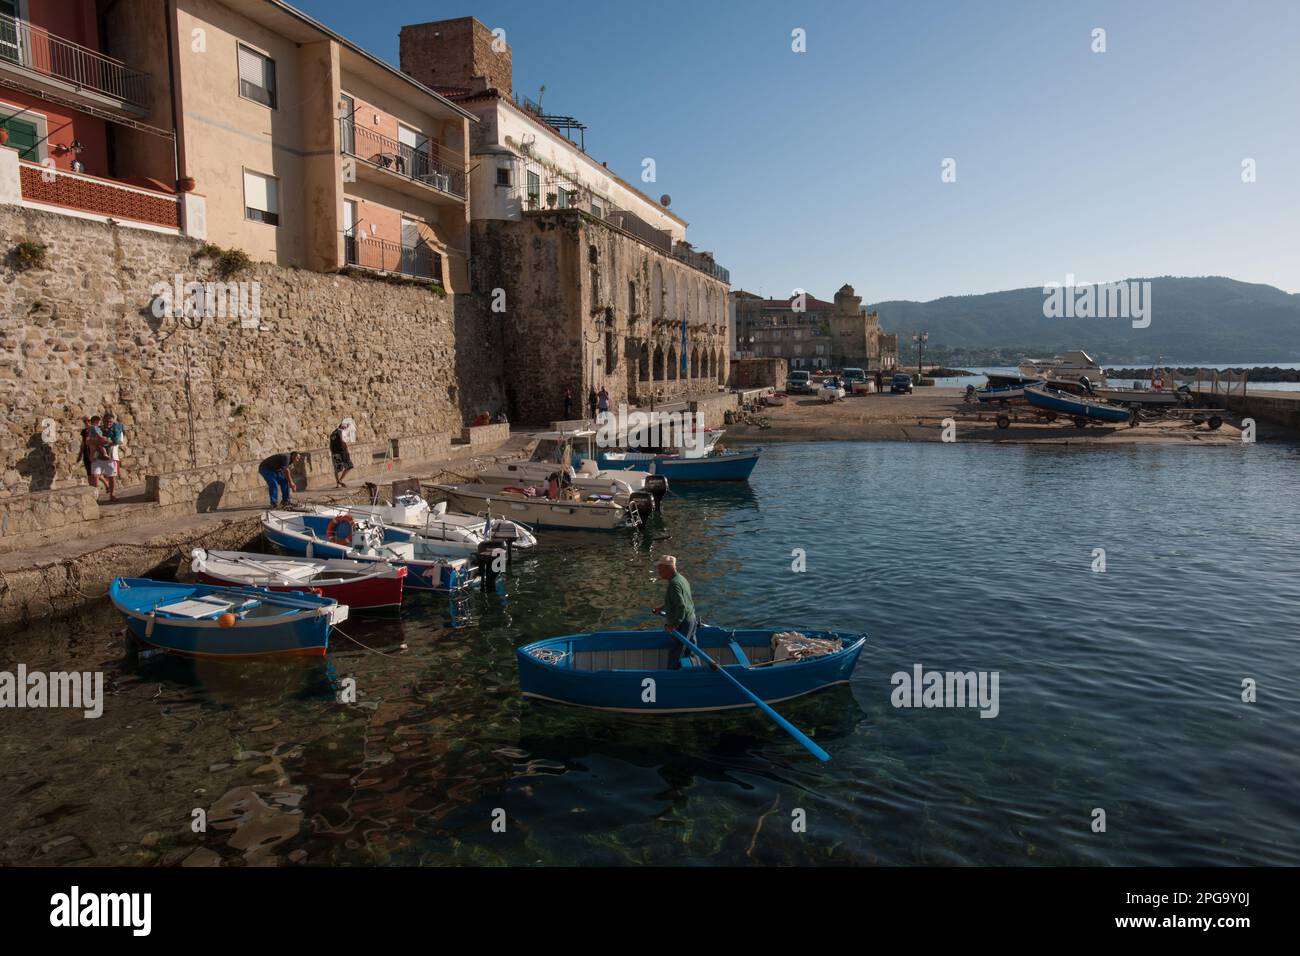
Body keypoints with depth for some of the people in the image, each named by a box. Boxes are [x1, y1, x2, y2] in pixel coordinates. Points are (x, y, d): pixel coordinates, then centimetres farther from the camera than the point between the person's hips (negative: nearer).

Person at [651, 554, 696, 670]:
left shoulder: (674, 584, -24)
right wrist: (662, 608, 23)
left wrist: (673, 625, -25)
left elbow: (681, 606, -30)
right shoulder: (682, 579, 8)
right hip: (691, 619, 10)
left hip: (683, 623, -10)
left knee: (674, 654, 0)